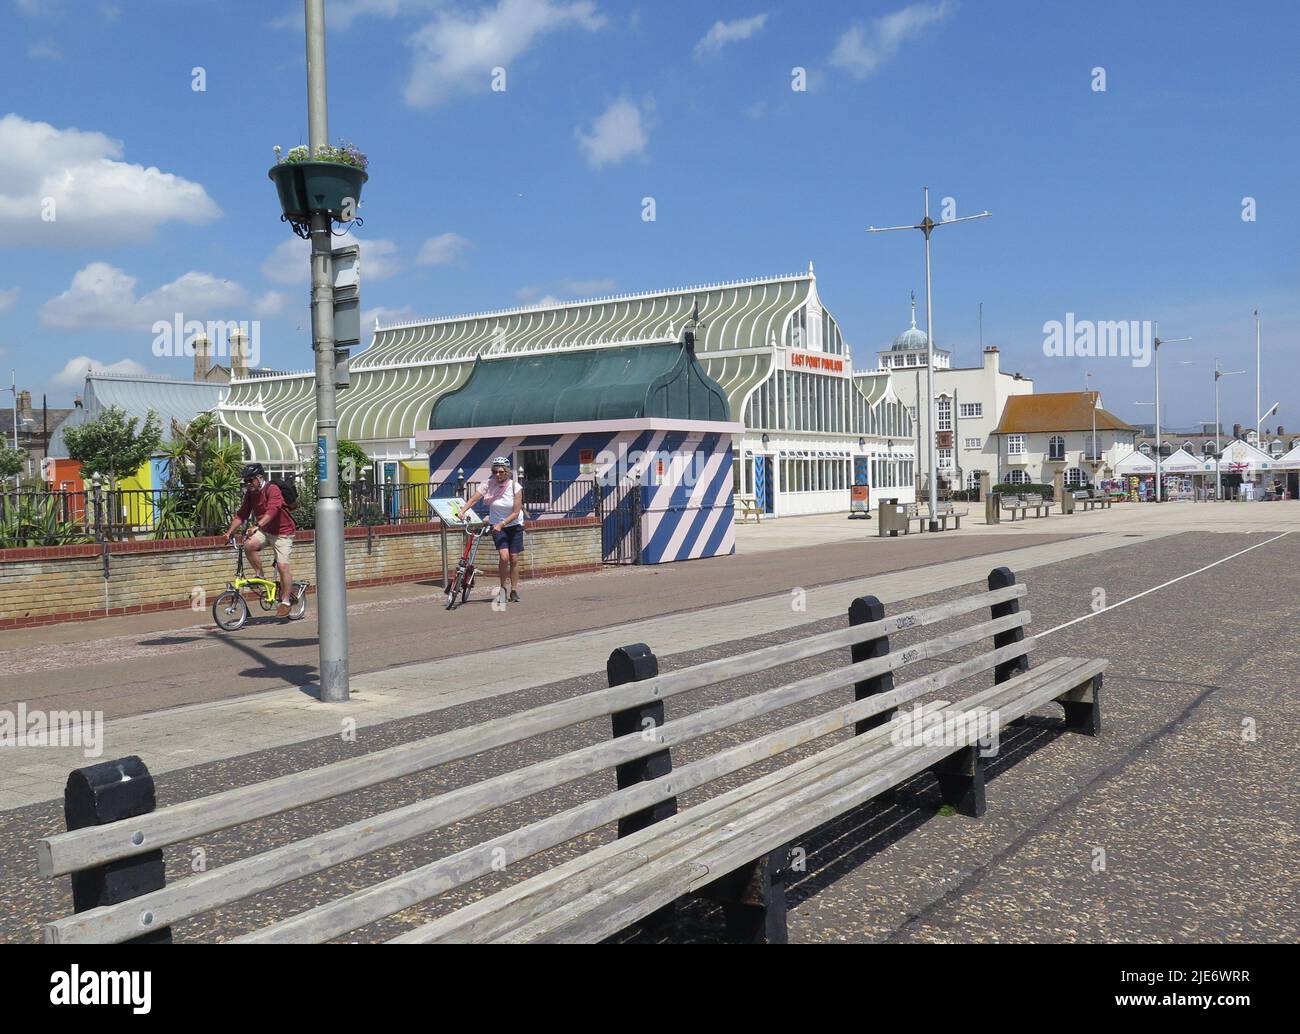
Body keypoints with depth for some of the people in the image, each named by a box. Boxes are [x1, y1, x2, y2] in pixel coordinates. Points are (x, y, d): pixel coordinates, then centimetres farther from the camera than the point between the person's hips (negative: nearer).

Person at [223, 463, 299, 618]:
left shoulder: (272, 489, -20)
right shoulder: (250, 493, 2)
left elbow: (272, 511, -35)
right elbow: (242, 514, 3)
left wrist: (257, 526, -47)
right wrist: (230, 531, -10)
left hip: (282, 532, -6)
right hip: (264, 530, 6)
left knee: (282, 566, -10)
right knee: (249, 545, -24)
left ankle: (285, 602, 1)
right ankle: (260, 575, -3)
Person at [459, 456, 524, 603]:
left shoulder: (515, 487, -14)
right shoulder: (489, 484, -11)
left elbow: (516, 513, -15)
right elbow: (473, 499, -21)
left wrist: (502, 523, -26)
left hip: (514, 526, 0)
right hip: (497, 526, 0)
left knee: (514, 559, 1)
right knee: (504, 556, -17)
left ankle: (514, 591, 15)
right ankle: (502, 587, 1)